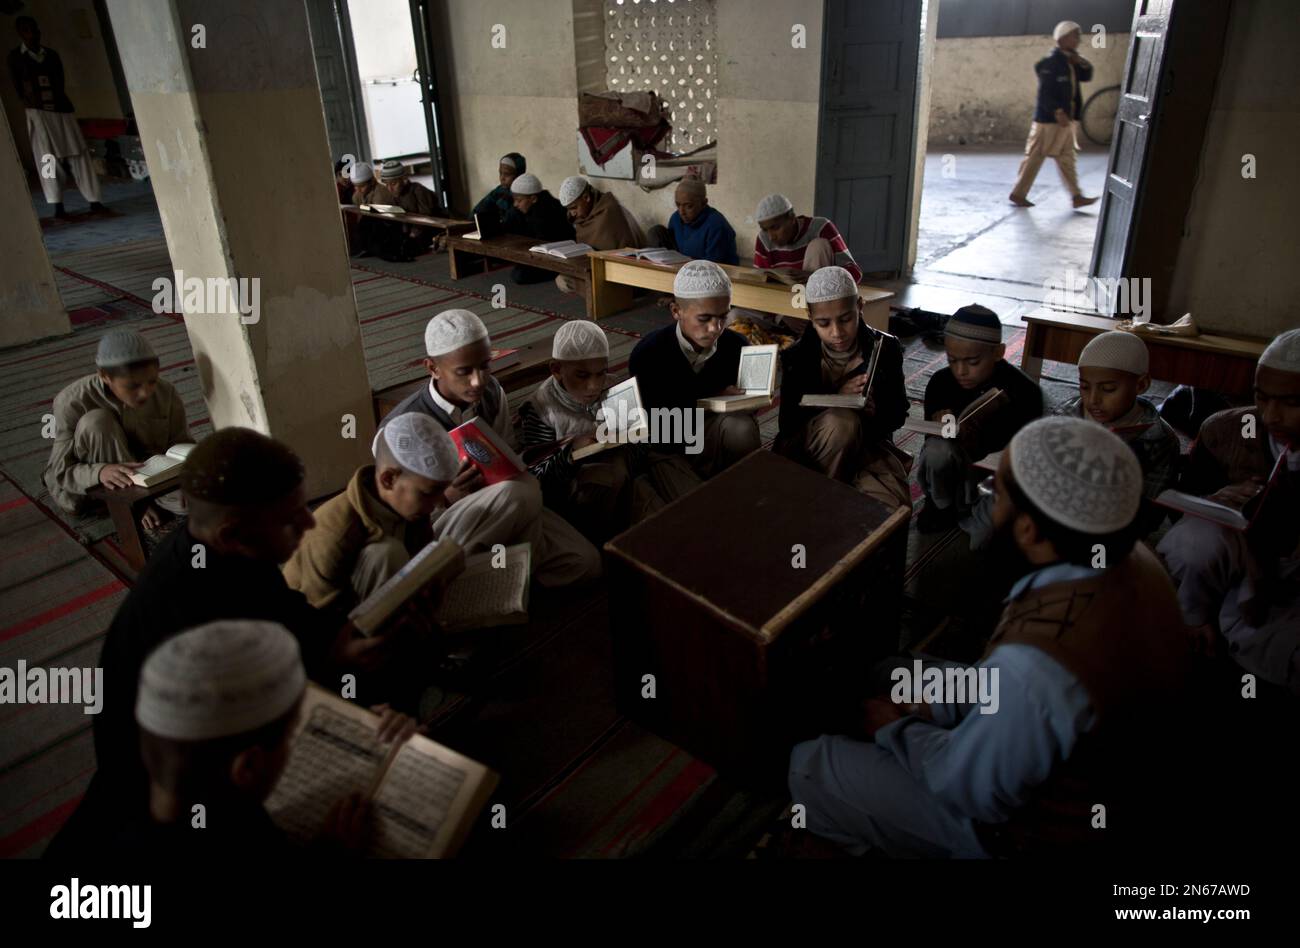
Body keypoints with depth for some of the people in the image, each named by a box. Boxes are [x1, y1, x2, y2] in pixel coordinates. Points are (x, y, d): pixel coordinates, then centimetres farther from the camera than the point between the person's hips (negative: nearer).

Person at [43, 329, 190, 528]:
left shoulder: (166, 393, -14)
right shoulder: (72, 402, -23)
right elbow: (59, 471, -21)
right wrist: (99, 472, -44)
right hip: (88, 489, -2)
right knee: (96, 422, -31)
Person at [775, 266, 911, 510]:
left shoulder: (884, 348, -6)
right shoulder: (797, 357, -9)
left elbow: (898, 414, 2)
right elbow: (788, 424, -10)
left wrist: (876, 414, -24)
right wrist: (835, 398, -27)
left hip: (869, 444, 1)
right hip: (810, 451, -1)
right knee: (840, 422, -37)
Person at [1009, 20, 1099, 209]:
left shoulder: (1070, 61, 12)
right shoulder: (1050, 62, -14)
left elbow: (1086, 77, 18)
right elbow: (1045, 92, -20)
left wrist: (1083, 64, -2)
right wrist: (1057, 112, -28)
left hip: (1065, 119, 9)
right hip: (1049, 119, -9)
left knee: (1066, 158, 9)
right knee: (1036, 157, -1)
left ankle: (1077, 196, 10)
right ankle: (1018, 193, 9)